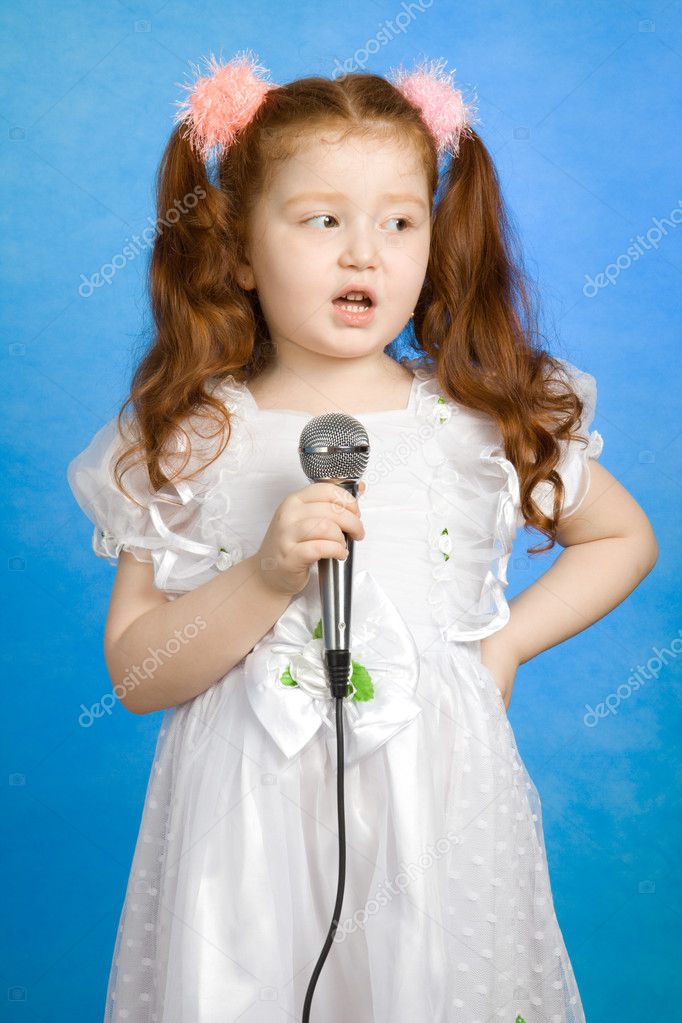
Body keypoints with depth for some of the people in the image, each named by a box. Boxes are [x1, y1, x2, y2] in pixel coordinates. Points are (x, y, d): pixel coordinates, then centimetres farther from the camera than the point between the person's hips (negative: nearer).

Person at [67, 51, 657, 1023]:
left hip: (437, 810, 1)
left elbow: (624, 537, 13)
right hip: (249, 825, 0)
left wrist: (510, 640, 1)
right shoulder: (184, 442, -5)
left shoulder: (486, 424, -3)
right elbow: (135, 674, -7)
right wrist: (267, 579, -21)